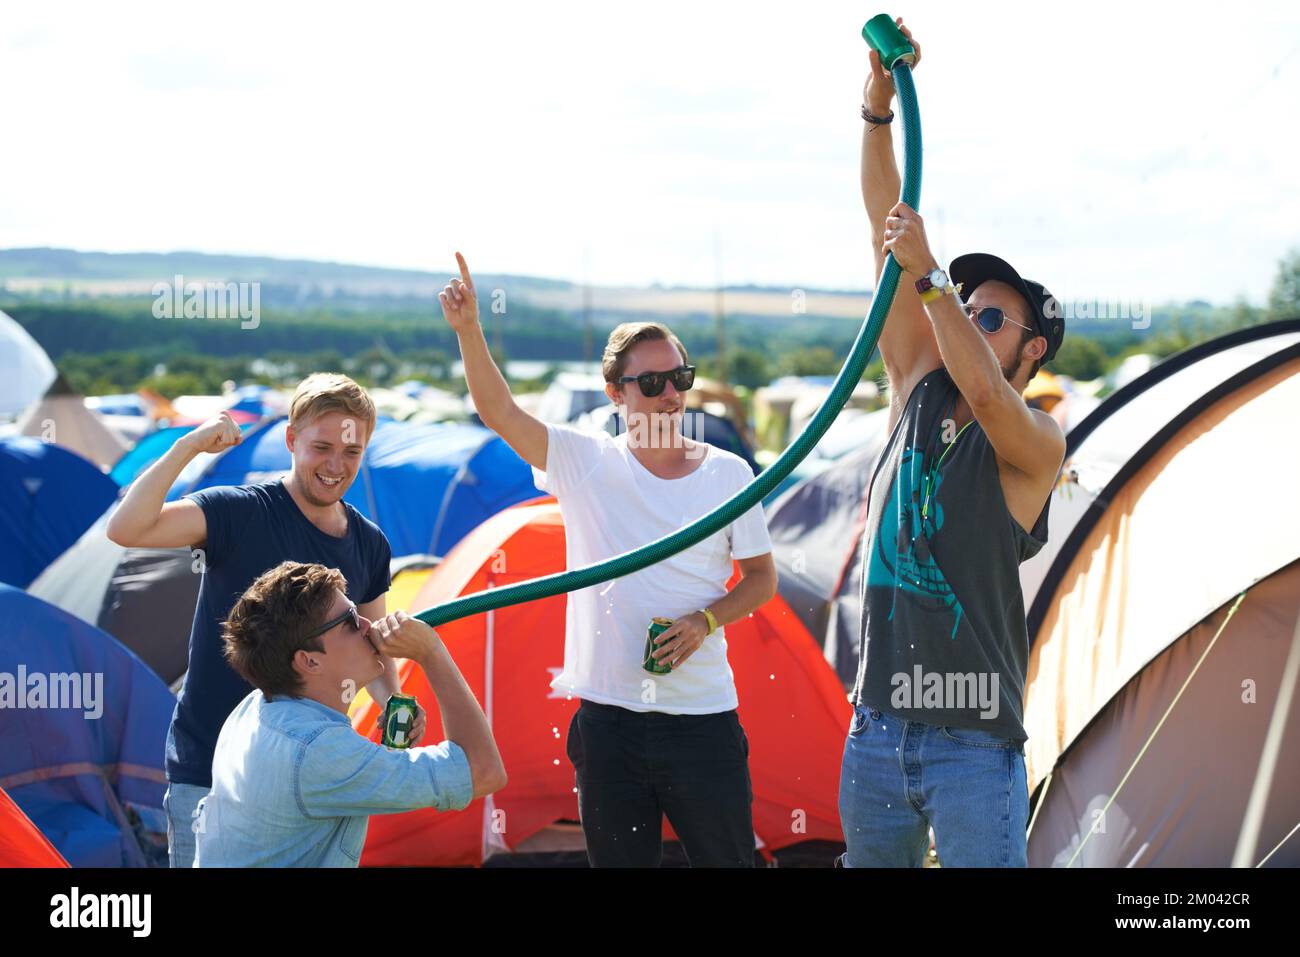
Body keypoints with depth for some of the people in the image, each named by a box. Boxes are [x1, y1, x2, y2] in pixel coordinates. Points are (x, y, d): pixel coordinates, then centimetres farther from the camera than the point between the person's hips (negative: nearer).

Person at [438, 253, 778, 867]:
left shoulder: (727, 472, 3)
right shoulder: (586, 464, 0)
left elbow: (762, 577, 9)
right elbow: (499, 412, -11)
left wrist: (706, 621, -9)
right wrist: (468, 329, -26)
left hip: (703, 717, 0)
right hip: (609, 718, 0)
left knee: (727, 859, 5)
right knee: (620, 861, 10)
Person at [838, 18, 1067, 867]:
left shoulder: (1037, 445, -4)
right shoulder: (919, 391, 9)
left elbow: (987, 394, -29)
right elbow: (887, 233, 3)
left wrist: (928, 273, -30)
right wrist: (878, 103, -4)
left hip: (973, 740, -5)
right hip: (877, 724, 5)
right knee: (871, 860, 12)